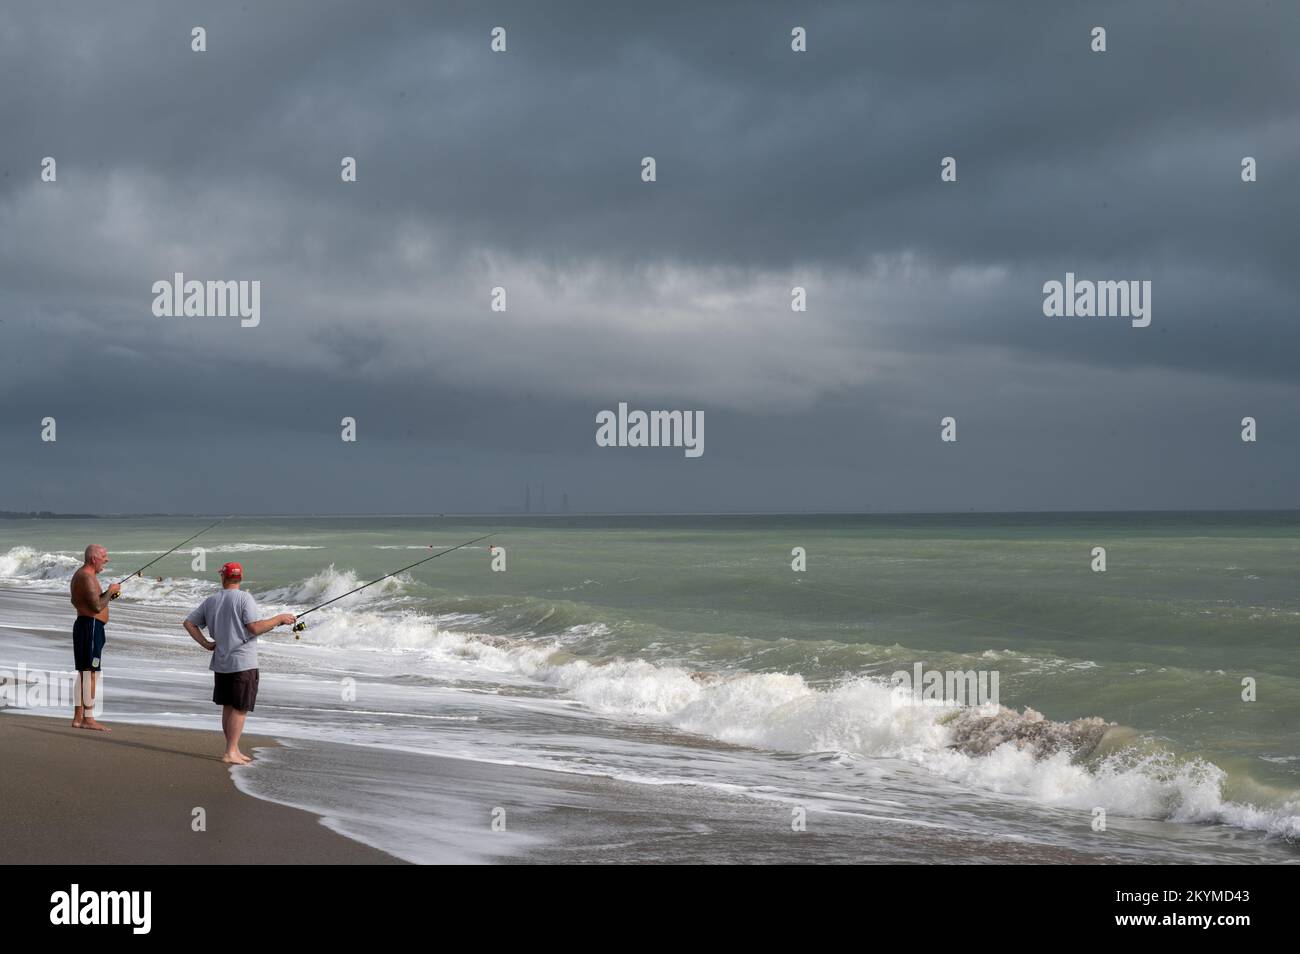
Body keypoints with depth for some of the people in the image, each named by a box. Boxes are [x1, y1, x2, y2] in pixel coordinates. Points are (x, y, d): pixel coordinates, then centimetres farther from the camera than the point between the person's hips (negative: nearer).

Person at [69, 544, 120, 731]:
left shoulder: (80, 574, 17)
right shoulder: (87, 577, -17)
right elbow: (97, 607, -24)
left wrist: (107, 595, 19)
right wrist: (110, 592, -8)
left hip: (83, 625, 11)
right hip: (91, 626, -11)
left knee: (84, 672, 13)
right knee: (90, 673, -11)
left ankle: (78, 717, 15)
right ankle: (88, 719, -13)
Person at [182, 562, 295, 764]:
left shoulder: (211, 601, 9)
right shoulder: (245, 598, -10)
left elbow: (189, 622, 11)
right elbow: (255, 627, -18)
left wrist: (206, 644, 11)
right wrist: (280, 619, -8)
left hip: (220, 662, 6)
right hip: (243, 663, -6)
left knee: (228, 707, 13)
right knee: (240, 708, -3)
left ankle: (234, 751, 19)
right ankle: (230, 752, -7)